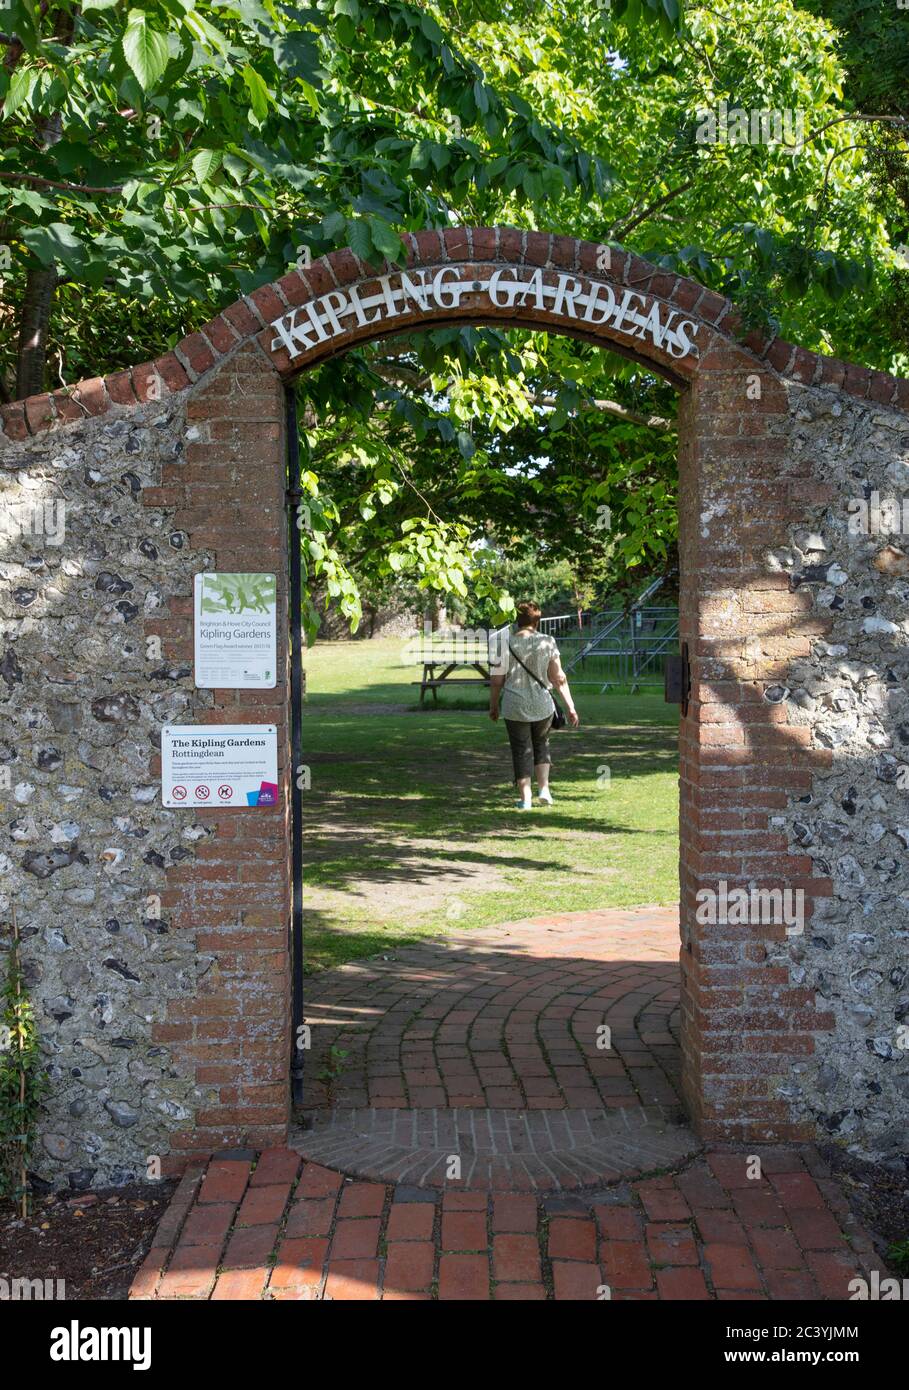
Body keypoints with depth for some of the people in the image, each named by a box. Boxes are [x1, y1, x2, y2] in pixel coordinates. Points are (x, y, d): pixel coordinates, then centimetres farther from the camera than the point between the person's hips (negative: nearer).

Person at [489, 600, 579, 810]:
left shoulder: (505, 644, -7)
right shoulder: (547, 642, -4)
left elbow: (497, 680, -4)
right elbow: (559, 678, -4)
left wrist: (493, 706, 10)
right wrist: (570, 706, 2)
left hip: (515, 707, -1)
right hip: (543, 705, 2)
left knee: (522, 750, 8)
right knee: (541, 744, 23)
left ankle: (525, 798, 7)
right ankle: (544, 789, 15)